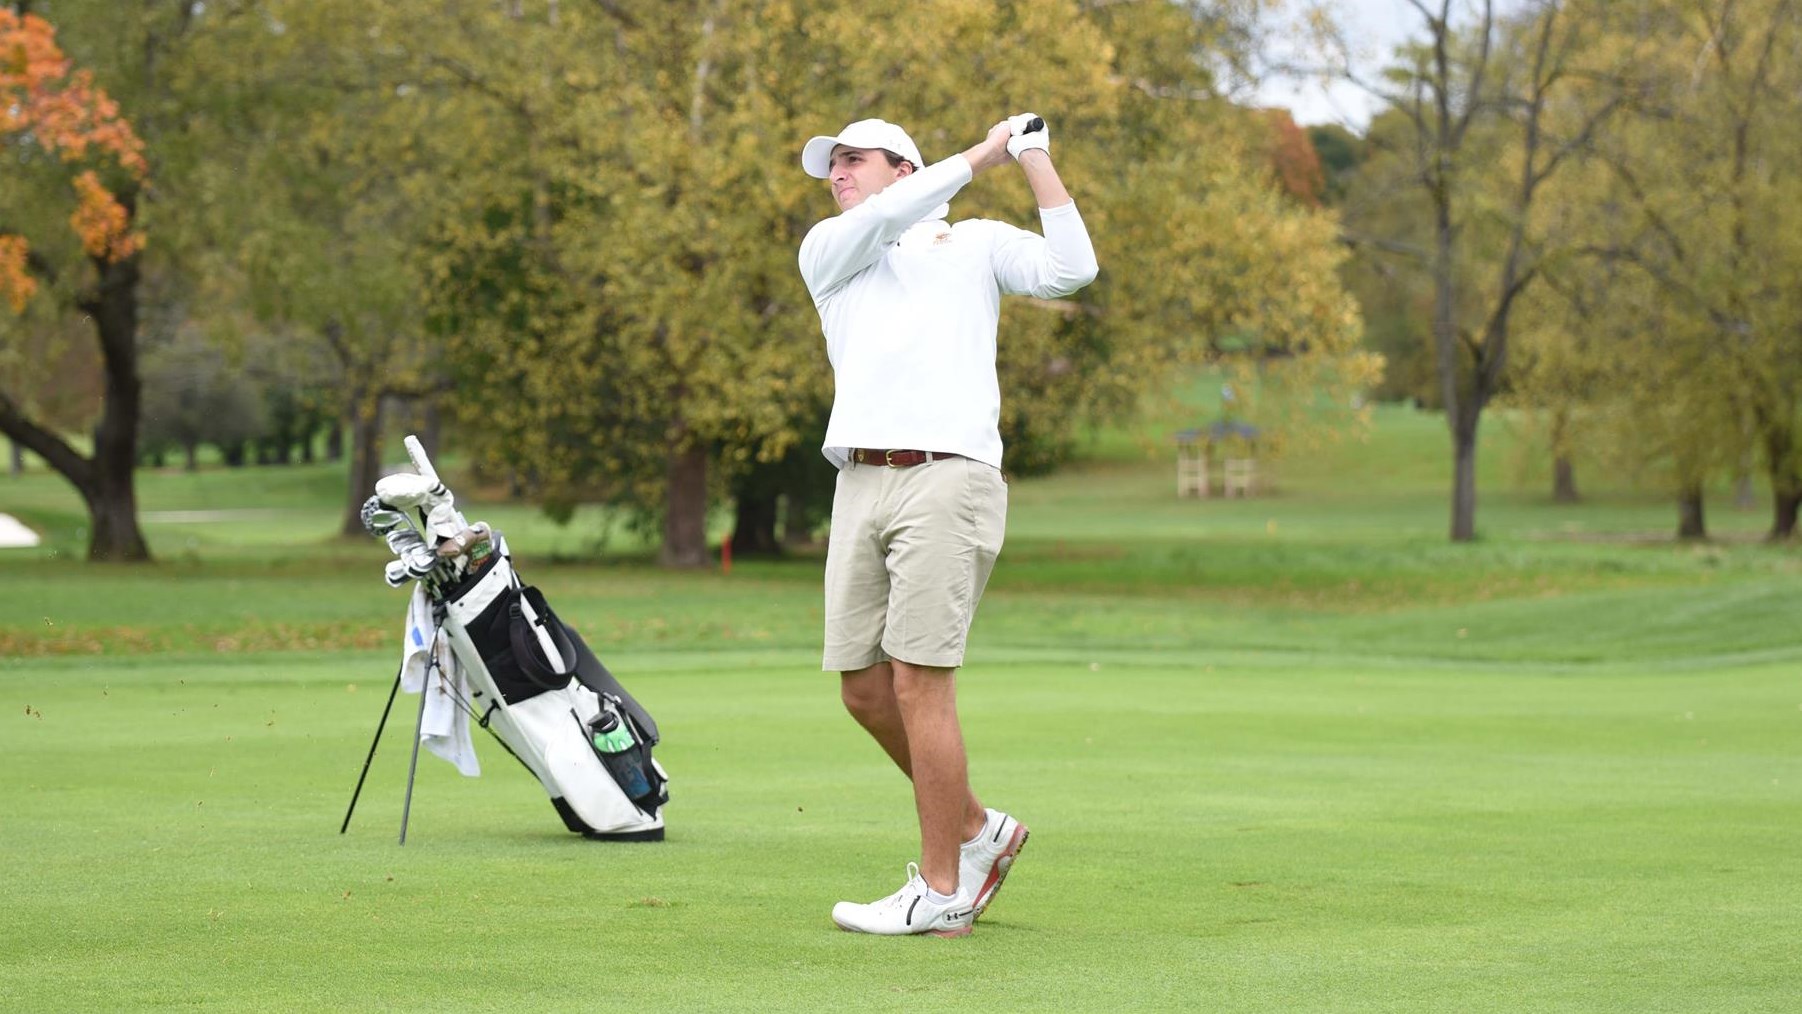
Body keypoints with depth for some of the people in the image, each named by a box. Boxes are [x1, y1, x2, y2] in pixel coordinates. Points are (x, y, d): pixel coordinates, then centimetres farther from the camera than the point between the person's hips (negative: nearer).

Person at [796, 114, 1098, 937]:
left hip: (946, 477, -5)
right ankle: (976, 828, 23)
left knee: (919, 683, -10)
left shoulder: (977, 244, 16)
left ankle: (940, 891, -4)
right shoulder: (825, 252, 21)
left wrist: (1035, 160, 2)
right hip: (859, 487, 5)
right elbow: (875, 222, 0)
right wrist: (977, 157, 2)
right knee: (863, 689, 3)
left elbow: (1068, 269, -1)